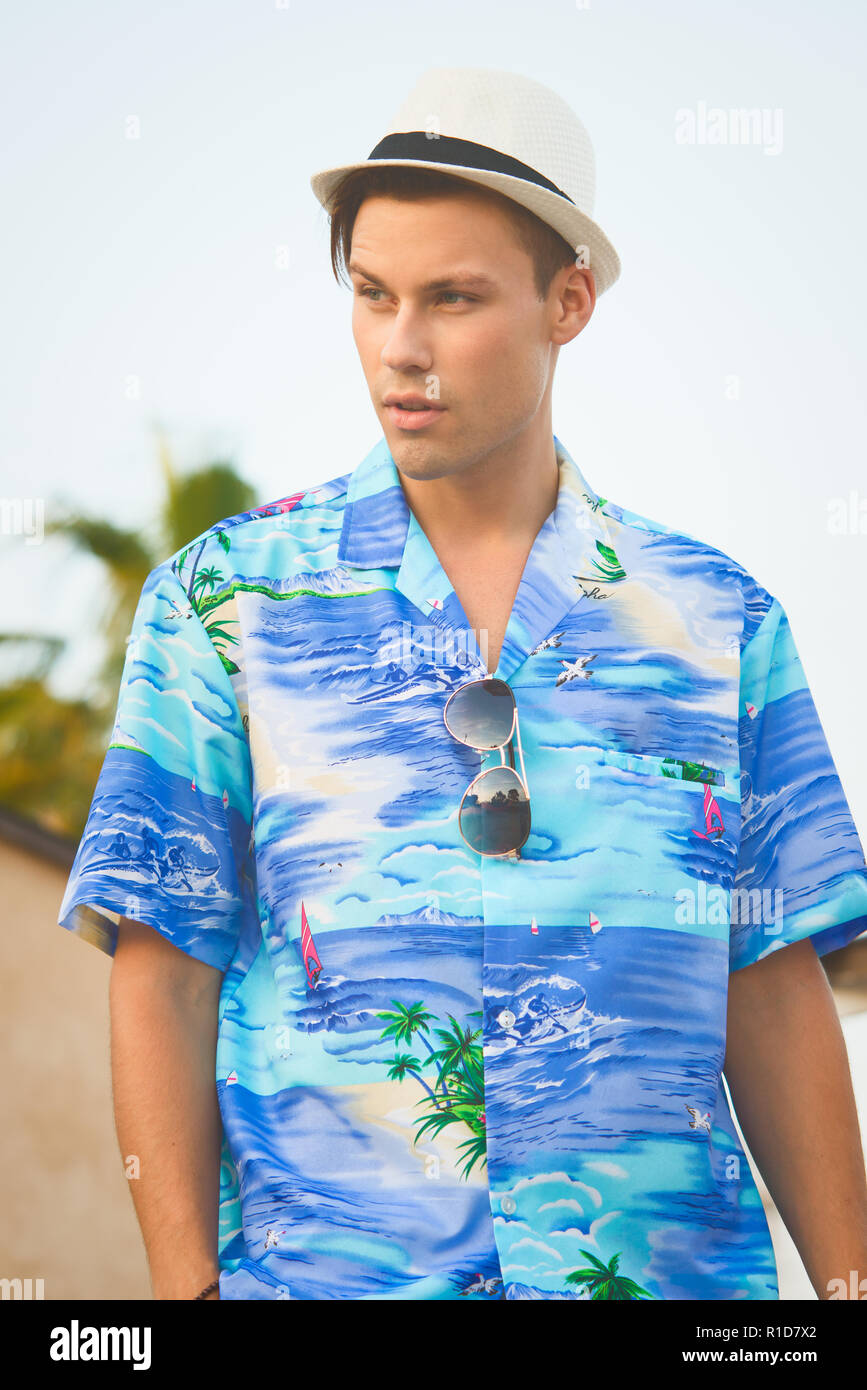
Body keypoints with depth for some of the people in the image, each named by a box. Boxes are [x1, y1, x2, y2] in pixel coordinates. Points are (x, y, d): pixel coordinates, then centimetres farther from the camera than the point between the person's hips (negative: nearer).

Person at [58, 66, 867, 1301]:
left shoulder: (717, 617, 6)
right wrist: (190, 1284, -6)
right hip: (316, 1265, -1)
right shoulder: (226, 598, 2)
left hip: (673, 1262, 1)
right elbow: (162, 978, 0)